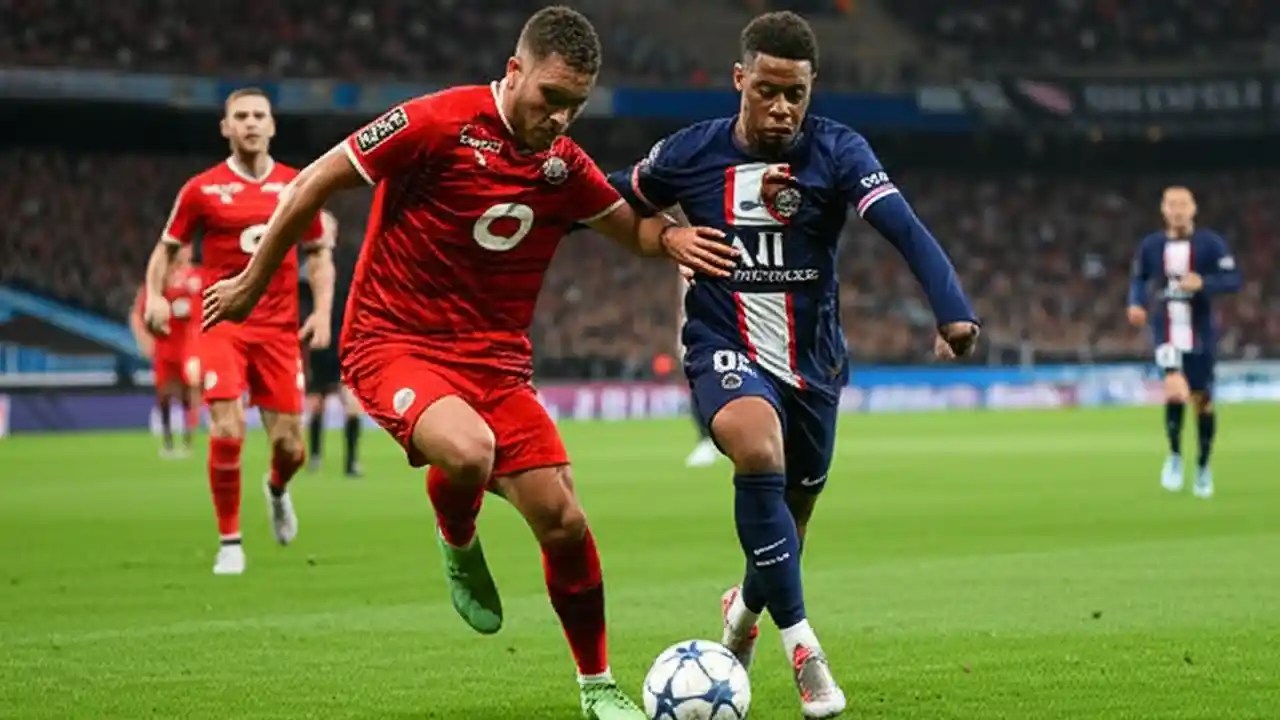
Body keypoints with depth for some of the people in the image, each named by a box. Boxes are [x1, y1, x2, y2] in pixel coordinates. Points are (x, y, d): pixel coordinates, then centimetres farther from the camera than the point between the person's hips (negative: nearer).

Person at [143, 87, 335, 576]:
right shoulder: (202, 189, 0)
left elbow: (318, 253, 13)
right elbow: (167, 247, 8)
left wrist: (323, 311, 0)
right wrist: (155, 295, -10)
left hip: (280, 330, 2)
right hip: (223, 326, -2)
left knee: (289, 446, 2)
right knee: (228, 432, -17)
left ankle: (277, 489, 40)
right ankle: (229, 541, 0)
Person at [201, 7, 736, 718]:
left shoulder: (564, 166, 2)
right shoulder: (438, 124, -16)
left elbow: (630, 225, 19)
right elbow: (317, 183, -7)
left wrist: (671, 238, -7)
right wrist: (252, 284, 1)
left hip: (496, 359, 5)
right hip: (394, 341, -5)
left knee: (564, 522, -3)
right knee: (468, 451, -36)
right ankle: (458, 545, 1)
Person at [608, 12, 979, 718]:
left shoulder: (837, 152, -11)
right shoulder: (691, 153, -7)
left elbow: (906, 229, -25)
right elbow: (613, 202, 12)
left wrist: (952, 311, -39)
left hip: (812, 360, 2)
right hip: (725, 350, -2)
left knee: (790, 520, 15)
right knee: (760, 454, -33)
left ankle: (744, 610, 51)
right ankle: (800, 645, -27)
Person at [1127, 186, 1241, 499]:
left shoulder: (1210, 243, -5)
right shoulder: (1150, 246, 1)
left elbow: (1234, 279, -8)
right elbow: (1139, 279, 16)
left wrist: (1203, 283, -25)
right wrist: (1136, 303, -4)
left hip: (1200, 335, 0)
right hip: (1166, 334, 0)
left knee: (1202, 400, 6)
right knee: (1176, 393, -21)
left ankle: (1203, 467, 26)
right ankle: (1175, 456, 3)